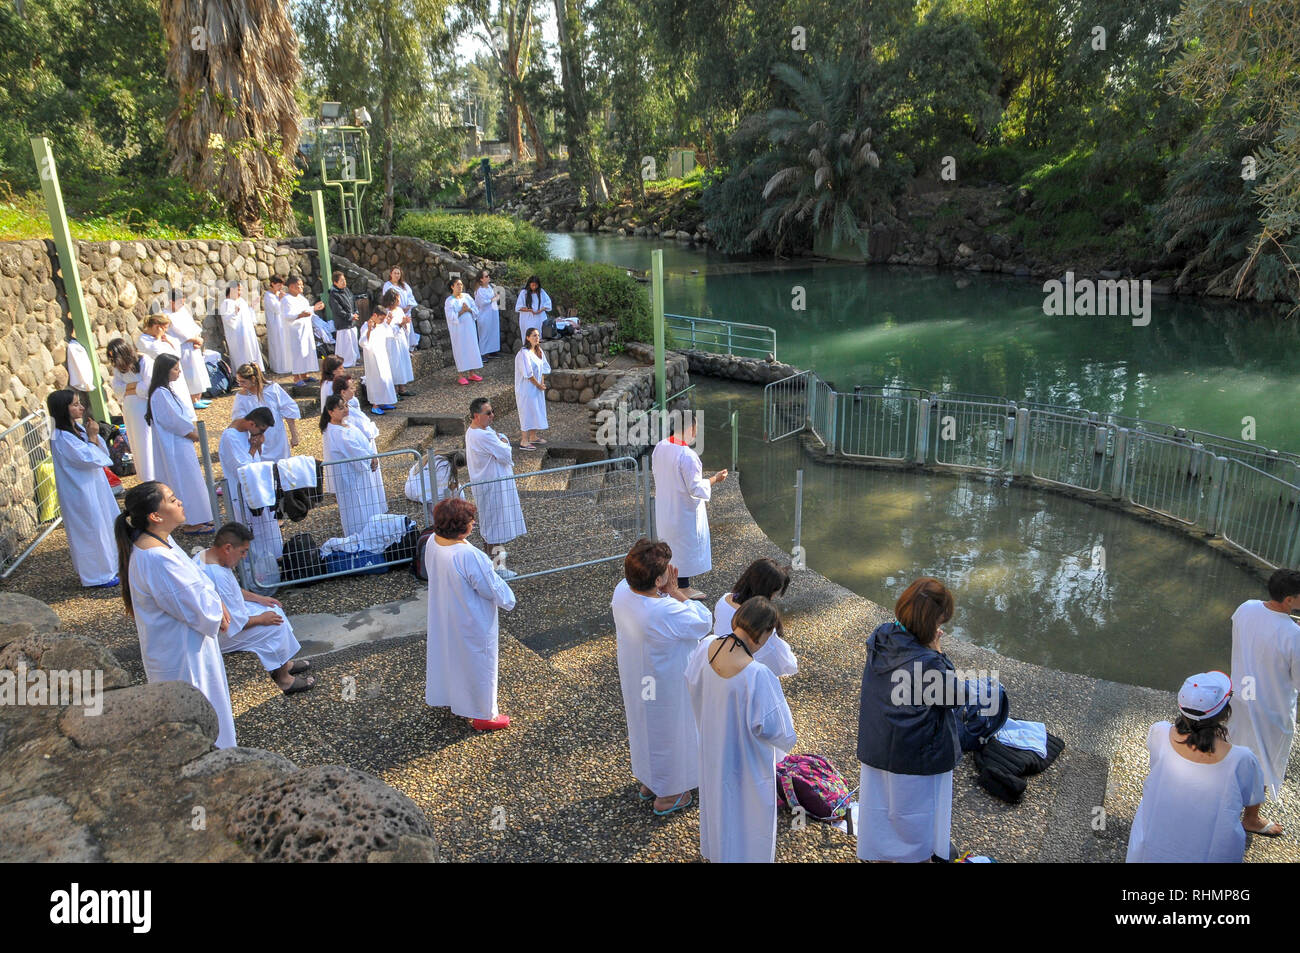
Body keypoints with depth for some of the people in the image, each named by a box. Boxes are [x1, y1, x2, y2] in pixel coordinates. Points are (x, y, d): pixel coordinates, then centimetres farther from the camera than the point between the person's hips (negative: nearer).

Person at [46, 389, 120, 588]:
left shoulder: (78, 427, 4)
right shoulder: (62, 437, -23)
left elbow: (102, 452, 4)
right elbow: (89, 458, -24)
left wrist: (94, 435, -11)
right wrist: (92, 436, -16)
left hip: (94, 484, 9)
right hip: (81, 492, -9)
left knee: (106, 524, 20)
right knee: (91, 529, 2)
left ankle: (110, 564, 36)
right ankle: (97, 577, 16)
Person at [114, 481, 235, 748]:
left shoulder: (158, 541, -1)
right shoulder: (156, 558, -32)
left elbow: (192, 576, 10)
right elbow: (198, 608, -27)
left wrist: (215, 606, -4)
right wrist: (217, 609, -6)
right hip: (180, 651, -10)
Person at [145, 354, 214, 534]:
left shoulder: (166, 390, 12)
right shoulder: (160, 394, -20)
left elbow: (184, 413, 12)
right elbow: (174, 421, -21)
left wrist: (193, 431, -2)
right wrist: (193, 433, -8)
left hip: (180, 444, 10)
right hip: (175, 447, -10)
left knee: (190, 481, 17)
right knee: (186, 481, -3)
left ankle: (197, 519, 27)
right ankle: (191, 524, 5)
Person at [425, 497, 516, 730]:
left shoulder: (432, 542, -13)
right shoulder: (469, 556, -36)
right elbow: (493, 590, -25)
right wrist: (508, 600, -3)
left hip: (442, 616, 8)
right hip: (472, 624, -8)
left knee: (446, 654, 29)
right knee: (477, 665, 13)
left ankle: (442, 696, 54)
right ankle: (483, 715, 33)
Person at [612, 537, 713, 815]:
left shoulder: (622, 591, -18)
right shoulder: (666, 612, -41)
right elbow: (704, 622, -23)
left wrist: (666, 594, -10)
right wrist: (675, 592, -21)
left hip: (635, 683, 7)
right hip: (666, 687, -7)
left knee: (643, 728, 30)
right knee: (668, 736, 19)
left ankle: (646, 782, 54)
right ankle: (667, 795, 43)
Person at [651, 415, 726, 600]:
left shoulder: (660, 447, -4)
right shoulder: (687, 455, -28)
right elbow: (696, 488, -23)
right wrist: (715, 479, -9)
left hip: (665, 507, 8)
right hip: (684, 510, -8)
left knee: (671, 544, 22)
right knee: (686, 545, 9)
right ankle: (684, 588, 21)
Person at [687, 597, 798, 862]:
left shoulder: (706, 647, -19)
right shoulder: (758, 675, -39)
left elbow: (692, 682, 1)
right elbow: (770, 726, -27)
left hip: (712, 747, 7)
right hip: (746, 758, -7)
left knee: (718, 798, 32)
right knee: (749, 812, 21)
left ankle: (715, 851, 57)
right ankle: (746, 855, 44)